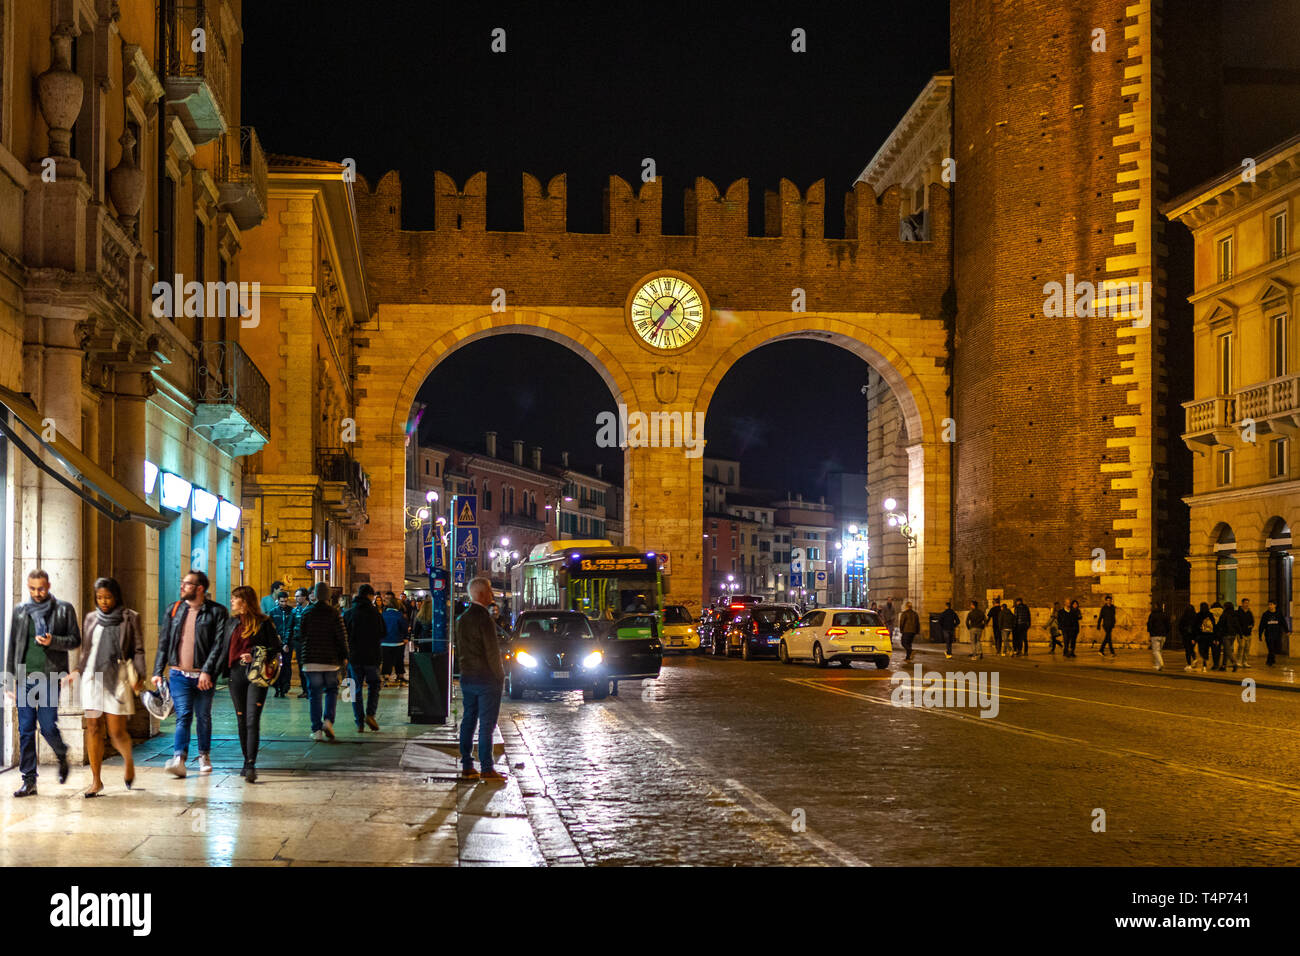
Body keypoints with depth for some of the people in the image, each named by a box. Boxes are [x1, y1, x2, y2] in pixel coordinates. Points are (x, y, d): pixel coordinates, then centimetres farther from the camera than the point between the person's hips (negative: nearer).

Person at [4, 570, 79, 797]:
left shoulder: (64, 609, 4)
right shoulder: (20, 611, 11)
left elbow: (75, 640, 4)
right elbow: (12, 646, 13)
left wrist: (52, 641, -15)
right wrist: (9, 680, 9)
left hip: (50, 676, -3)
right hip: (25, 677, 3)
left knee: (48, 726, -7)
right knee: (25, 729, 1)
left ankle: (62, 755, 25)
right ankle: (29, 780, 6)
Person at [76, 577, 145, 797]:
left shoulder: (130, 618, 3)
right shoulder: (91, 618, 14)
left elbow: (138, 651, 2)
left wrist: (139, 676, -10)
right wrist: (78, 671, 9)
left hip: (117, 679, -3)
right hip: (92, 677, 4)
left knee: (117, 731, -6)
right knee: (93, 728, -1)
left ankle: (128, 760, 26)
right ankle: (96, 780, 6)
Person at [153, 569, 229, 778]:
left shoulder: (216, 612, -3)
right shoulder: (174, 610, 9)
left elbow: (219, 644, -9)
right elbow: (164, 642, 12)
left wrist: (207, 671, -18)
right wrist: (158, 672, 6)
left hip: (204, 675, -2)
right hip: (179, 674, 2)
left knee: (203, 716, 9)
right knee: (183, 716, -8)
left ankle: (204, 756, 25)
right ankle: (179, 759, -16)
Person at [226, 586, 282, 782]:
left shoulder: (264, 623, -1)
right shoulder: (231, 623, 14)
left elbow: (276, 648, 0)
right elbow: (225, 648, 16)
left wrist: (255, 657, -13)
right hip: (236, 675, 5)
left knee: (252, 720, -12)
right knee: (241, 720, 8)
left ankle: (251, 765, -16)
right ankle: (247, 762, 18)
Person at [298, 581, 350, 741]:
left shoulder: (307, 612, -1)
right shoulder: (334, 613, -5)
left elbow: (301, 635, 3)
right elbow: (341, 636, -6)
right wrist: (344, 656, 5)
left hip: (311, 659, 1)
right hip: (331, 659, -1)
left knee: (315, 694, 5)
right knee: (331, 690, 14)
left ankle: (317, 730, 2)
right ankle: (328, 720, -7)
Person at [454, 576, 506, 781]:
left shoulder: (463, 619, 10)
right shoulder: (484, 618, -16)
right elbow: (492, 651, -16)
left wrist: (466, 669, 19)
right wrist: (500, 676, -6)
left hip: (467, 678, 8)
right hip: (487, 678, -8)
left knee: (468, 721, 11)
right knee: (486, 724, -3)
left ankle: (467, 767, 13)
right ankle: (486, 769, -1)